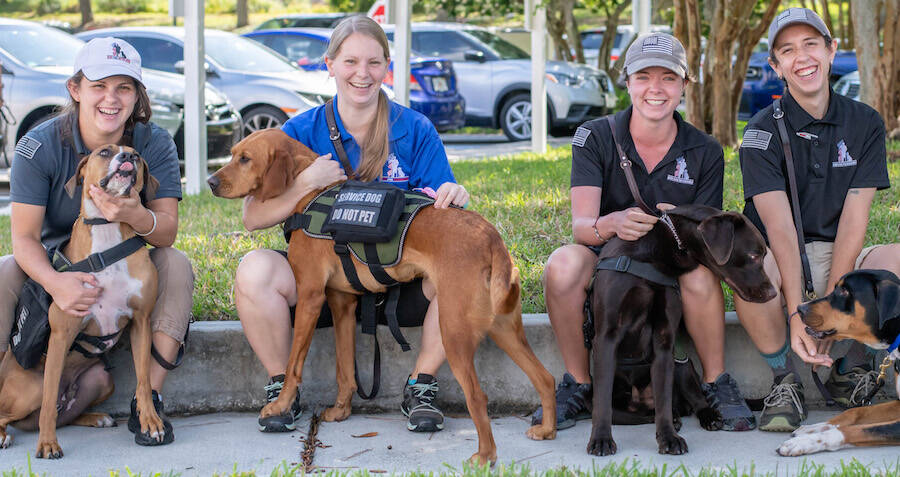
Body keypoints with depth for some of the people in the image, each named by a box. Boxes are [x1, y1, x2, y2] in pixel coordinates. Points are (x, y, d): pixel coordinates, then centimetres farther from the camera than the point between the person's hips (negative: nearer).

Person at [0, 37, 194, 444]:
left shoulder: (154, 144, -13)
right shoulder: (40, 146, -16)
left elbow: (167, 231, -18)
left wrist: (135, 216, -44)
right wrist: (54, 282, -42)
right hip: (56, 269, -1)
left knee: (176, 264, -29)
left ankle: (149, 399, -24)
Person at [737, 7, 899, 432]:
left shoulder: (865, 124, 1)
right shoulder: (763, 132, -8)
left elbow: (854, 218, -7)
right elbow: (779, 225, -20)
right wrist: (798, 315, -31)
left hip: (837, 256, 3)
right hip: (774, 259, -3)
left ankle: (850, 374, -6)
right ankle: (784, 381, -14)